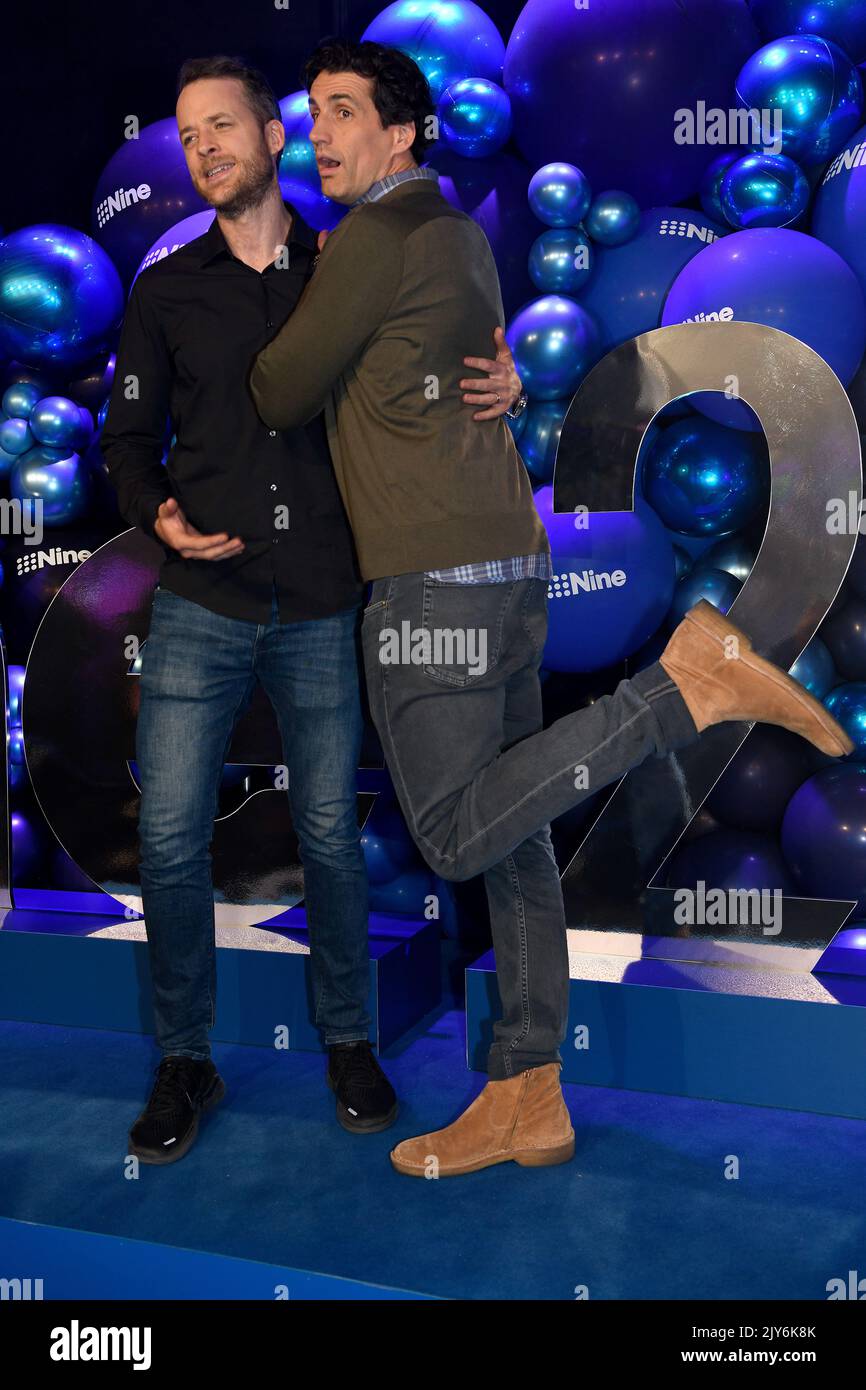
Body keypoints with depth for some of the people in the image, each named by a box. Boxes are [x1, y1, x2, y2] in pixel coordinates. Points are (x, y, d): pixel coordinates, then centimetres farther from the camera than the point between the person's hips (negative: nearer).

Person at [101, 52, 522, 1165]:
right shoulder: (167, 292, 6)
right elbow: (128, 440, 9)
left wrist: (505, 384, -8)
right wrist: (158, 517, -10)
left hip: (323, 612, 0)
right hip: (200, 609, 1)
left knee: (330, 835, 8)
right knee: (171, 838, -1)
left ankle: (347, 1039, 29)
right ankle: (185, 1062, 20)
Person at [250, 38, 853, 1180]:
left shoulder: (377, 236, -6)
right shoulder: (454, 233, 22)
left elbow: (280, 397, -3)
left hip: (435, 577, -9)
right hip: (508, 565, 9)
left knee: (456, 834, -11)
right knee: (510, 839, 8)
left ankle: (690, 682, -14)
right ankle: (529, 1103, 16)